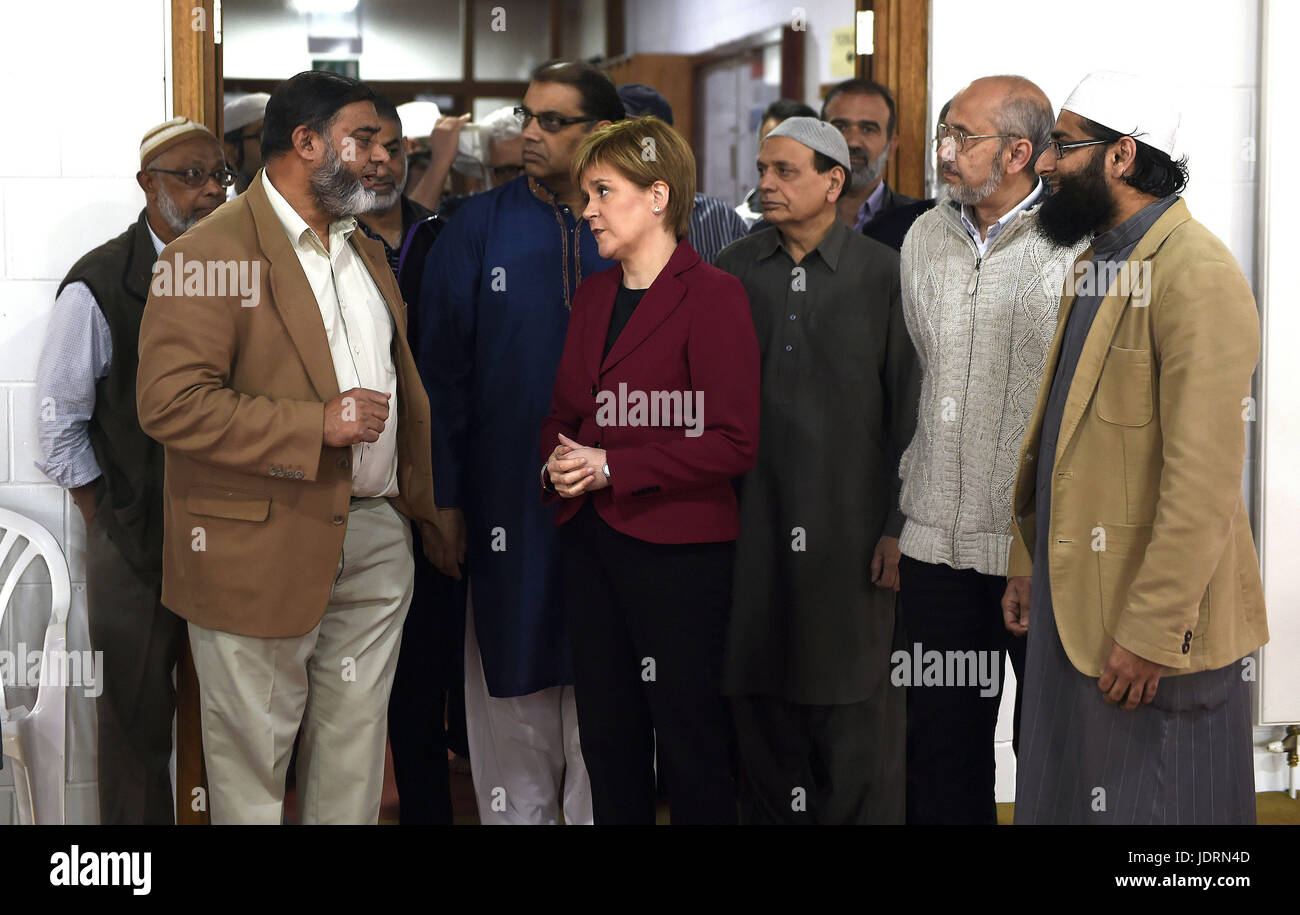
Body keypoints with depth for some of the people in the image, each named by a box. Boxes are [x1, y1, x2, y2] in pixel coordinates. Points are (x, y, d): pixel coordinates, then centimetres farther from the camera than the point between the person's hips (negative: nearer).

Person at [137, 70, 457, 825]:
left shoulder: (369, 255, 16)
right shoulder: (210, 254, -12)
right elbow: (169, 402, -20)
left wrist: (429, 509, 19)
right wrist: (317, 425, -20)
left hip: (377, 537, 7)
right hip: (263, 550, -7)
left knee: (356, 748, 13)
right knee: (253, 758, 5)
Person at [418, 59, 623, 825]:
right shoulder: (478, 229, 0)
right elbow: (442, 367, -1)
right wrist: (445, 498, -6)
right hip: (509, 496, 0)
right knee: (514, 687, 8)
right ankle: (515, 807, 20)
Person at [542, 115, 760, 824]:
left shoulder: (713, 296, -10)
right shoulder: (593, 295, 13)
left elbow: (733, 440, -16)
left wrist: (612, 468, -16)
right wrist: (556, 464, -2)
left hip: (678, 548, -7)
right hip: (589, 540, 7)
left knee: (691, 745, 1)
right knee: (607, 737, 13)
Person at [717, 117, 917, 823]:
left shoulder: (884, 273, -1)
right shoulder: (734, 268, 8)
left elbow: (909, 411, -1)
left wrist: (900, 527, -5)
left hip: (853, 530, -3)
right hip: (754, 528, 3)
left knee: (856, 708, -1)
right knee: (762, 704, 8)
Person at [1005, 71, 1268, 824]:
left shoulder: (1197, 274, -17)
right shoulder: (1099, 265, 14)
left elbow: (1203, 479, -22)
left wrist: (1151, 633, -22)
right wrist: (1030, 562, 15)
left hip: (1155, 624, -9)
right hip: (1073, 603, 9)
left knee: (1153, 804, 2)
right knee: (1069, 799, 15)